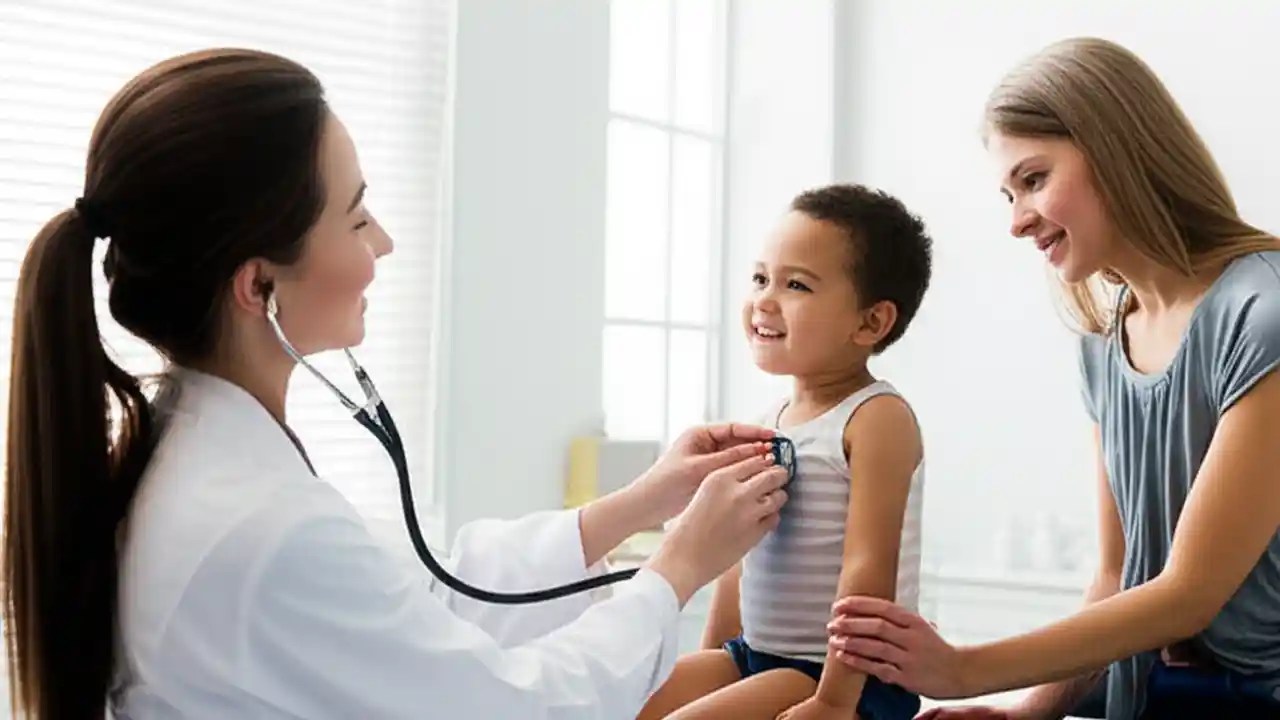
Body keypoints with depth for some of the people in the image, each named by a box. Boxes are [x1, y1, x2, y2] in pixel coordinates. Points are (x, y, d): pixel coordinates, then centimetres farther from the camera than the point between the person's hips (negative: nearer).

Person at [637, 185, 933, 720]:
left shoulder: (877, 419, -16)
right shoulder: (771, 422, 9)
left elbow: (869, 571, -22)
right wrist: (709, 665, 17)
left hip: (853, 677, -8)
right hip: (753, 657, 9)